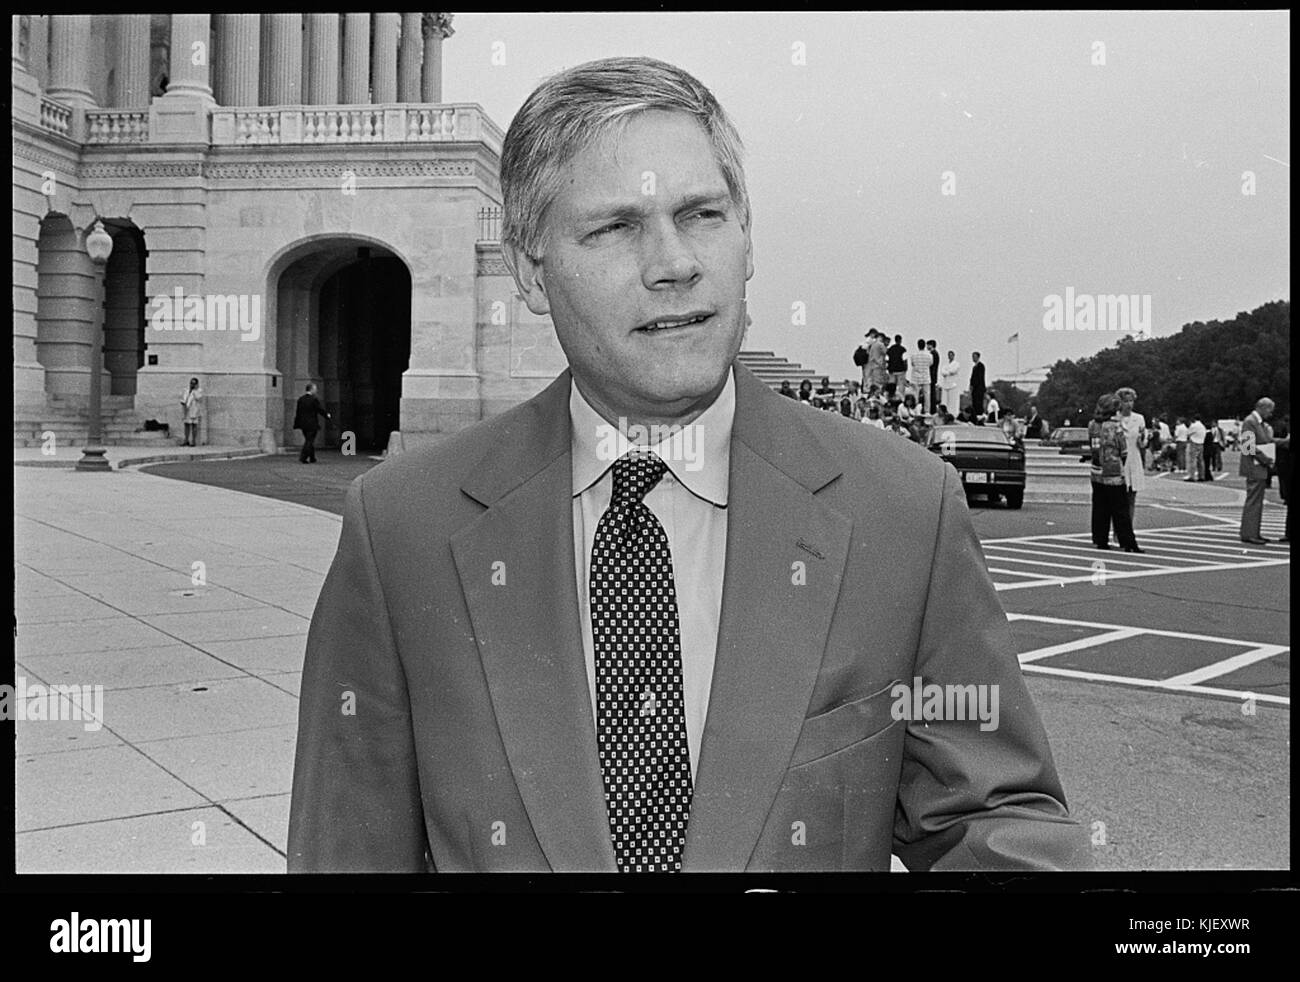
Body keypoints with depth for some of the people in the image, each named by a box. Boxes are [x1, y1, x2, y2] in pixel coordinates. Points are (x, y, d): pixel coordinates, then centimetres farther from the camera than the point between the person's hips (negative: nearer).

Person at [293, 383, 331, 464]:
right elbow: (321, 410, -9)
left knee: (308, 440, 17)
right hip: (312, 424, -6)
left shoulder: (300, 399, 5)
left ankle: (312, 458, 21)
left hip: (303, 424, 6)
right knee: (309, 441, -1)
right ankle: (302, 458, -9)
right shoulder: (314, 399, -13)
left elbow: (297, 412, 7)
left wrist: (296, 424, 11)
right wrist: (327, 415, 11)